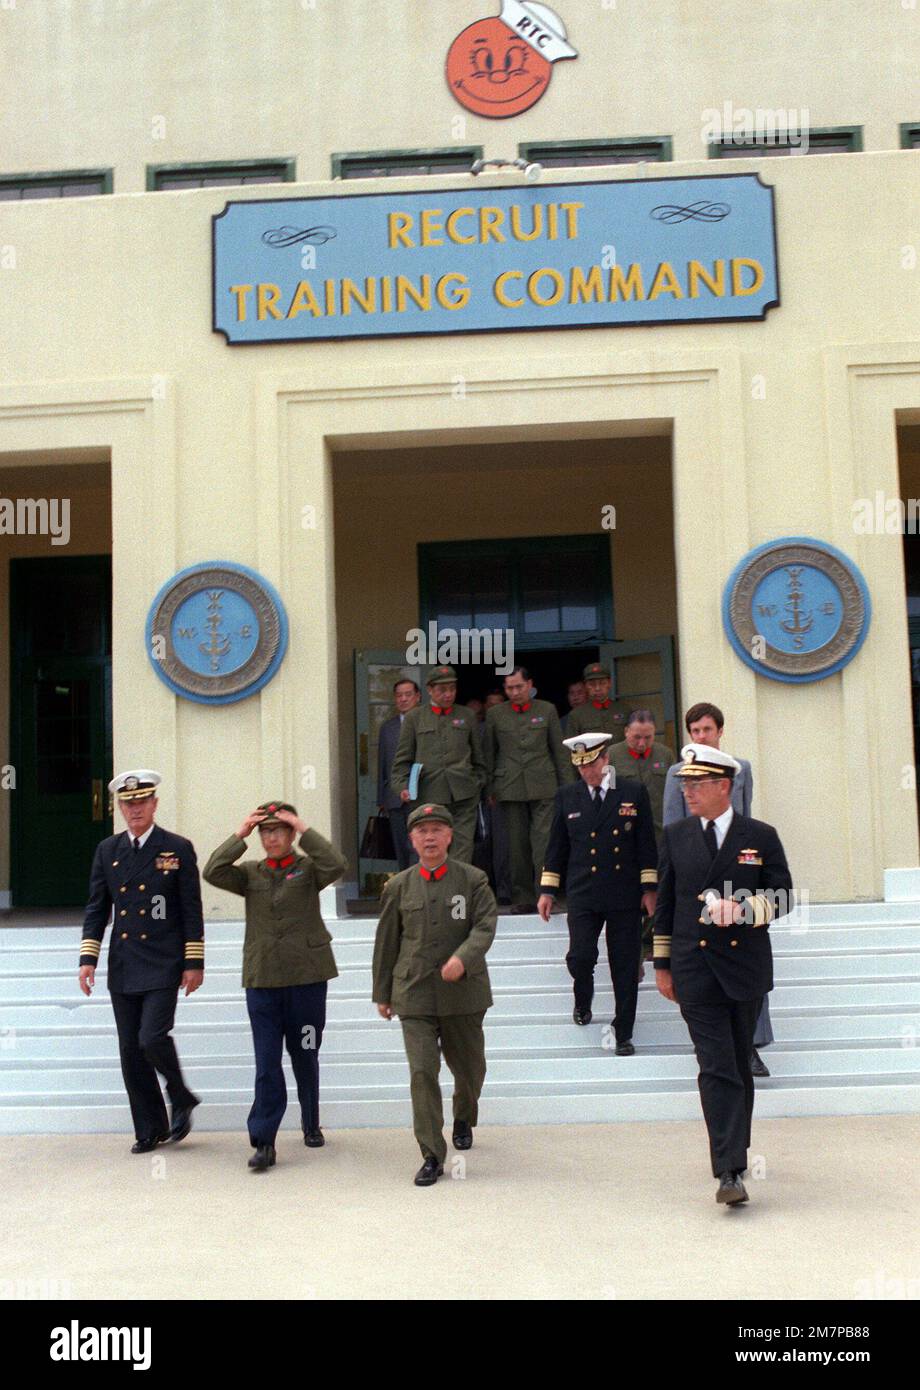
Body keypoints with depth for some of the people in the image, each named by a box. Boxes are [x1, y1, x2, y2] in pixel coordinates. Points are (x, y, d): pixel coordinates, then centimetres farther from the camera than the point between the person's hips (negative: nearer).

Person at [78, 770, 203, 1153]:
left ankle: (181, 1100, 12)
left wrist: (194, 963, -6)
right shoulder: (107, 850, 9)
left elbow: (192, 910, -3)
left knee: (152, 1038, -16)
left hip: (162, 966, -4)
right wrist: (88, 958, 1)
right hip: (122, 969, 4)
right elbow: (96, 908, 10)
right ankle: (150, 1129, 19)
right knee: (131, 1051, 6)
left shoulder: (178, 849, -2)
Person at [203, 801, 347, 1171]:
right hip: (262, 978, 1)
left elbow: (336, 866, -18)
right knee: (266, 1060, -3)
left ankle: (311, 1125, 30)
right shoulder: (250, 873, 9)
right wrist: (239, 835, -8)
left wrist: (305, 830, -15)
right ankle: (263, 1143, -2)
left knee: (305, 1056, 11)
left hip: (307, 975, -1)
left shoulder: (308, 869, 2)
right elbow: (213, 873, -7)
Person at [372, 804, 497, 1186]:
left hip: (463, 993, 0)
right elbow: (386, 943, 10)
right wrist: (382, 993, 12)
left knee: (469, 1068, 15)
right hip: (414, 995, 0)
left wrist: (463, 958, -29)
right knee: (422, 1072, -9)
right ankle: (432, 1156, -2)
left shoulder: (473, 879, 0)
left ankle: (464, 1119, 46)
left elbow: (485, 925, -10)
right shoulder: (399, 886, 4)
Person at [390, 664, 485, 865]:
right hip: (429, 794, 0)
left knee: (463, 845, -8)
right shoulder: (414, 717, 10)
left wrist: (479, 784, 13)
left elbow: (478, 756, 19)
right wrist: (402, 787, -3)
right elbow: (403, 758, 10)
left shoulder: (467, 716, 14)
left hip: (463, 794, 0)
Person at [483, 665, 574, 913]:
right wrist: (489, 788, 7)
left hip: (543, 786, -1)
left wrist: (568, 786, 7)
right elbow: (489, 753, 11)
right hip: (510, 787, 1)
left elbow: (559, 750, 10)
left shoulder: (547, 710, 8)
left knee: (543, 840, -8)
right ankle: (523, 898, 10)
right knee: (517, 844, 3)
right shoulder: (495, 714, 8)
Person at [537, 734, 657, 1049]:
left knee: (625, 966, 3)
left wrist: (649, 888, 0)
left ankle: (623, 1035, 14)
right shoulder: (567, 797, 6)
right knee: (580, 957, -11)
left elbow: (646, 844, 4)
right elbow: (556, 846, 11)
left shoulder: (634, 793, 2)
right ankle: (583, 1001, 22)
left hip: (625, 895, 0)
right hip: (582, 895, 1)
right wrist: (547, 890, 9)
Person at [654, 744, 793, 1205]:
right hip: (695, 969, 0)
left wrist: (744, 908, -15)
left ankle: (735, 1151, 30)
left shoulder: (761, 836, 2)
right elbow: (665, 902, 11)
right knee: (716, 1067, -8)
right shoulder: (675, 835, 7)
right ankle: (729, 1171, -11)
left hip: (746, 964, 0)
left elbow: (782, 896, 5)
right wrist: (662, 963, 11)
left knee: (739, 1066, 12)